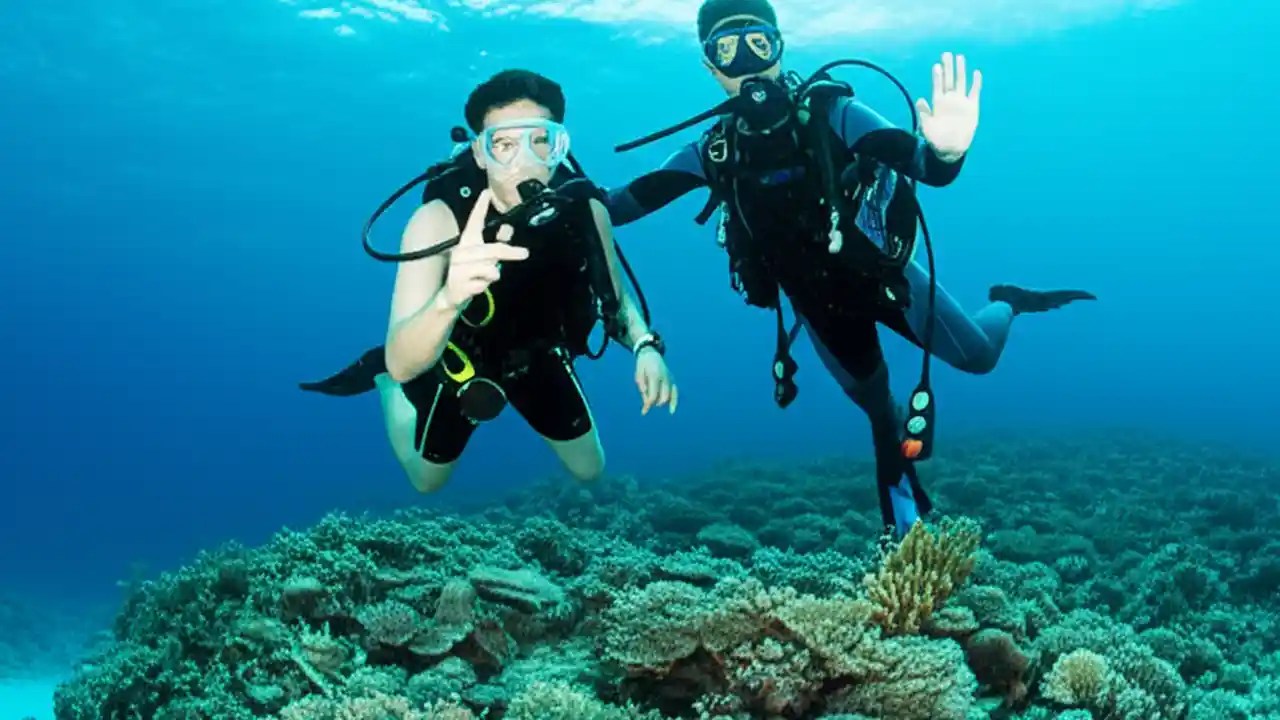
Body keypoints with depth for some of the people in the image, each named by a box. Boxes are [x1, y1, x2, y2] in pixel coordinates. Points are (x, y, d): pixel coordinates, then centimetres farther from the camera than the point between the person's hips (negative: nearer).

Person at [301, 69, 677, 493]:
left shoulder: (585, 208, -28)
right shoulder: (438, 219, -39)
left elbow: (615, 299, -8)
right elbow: (403, 365, -47)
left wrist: (645, 347, -30)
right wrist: (450, 299, -68)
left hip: (538, 357, 3)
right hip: (458, 359, -2)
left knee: (589, 470, 20)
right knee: (427, 481, 20)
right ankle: (380, 379, 42)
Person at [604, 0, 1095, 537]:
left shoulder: (829, 112, -22)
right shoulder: (715, 151, -11)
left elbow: (929, 170, -31)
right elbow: (620, 204, -7)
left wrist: (947, 151, -55)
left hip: (882, 273, -2)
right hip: (817, 300, 3)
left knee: (978, 356, 3)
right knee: (877, 409, 15)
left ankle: (1006, 303, 39)